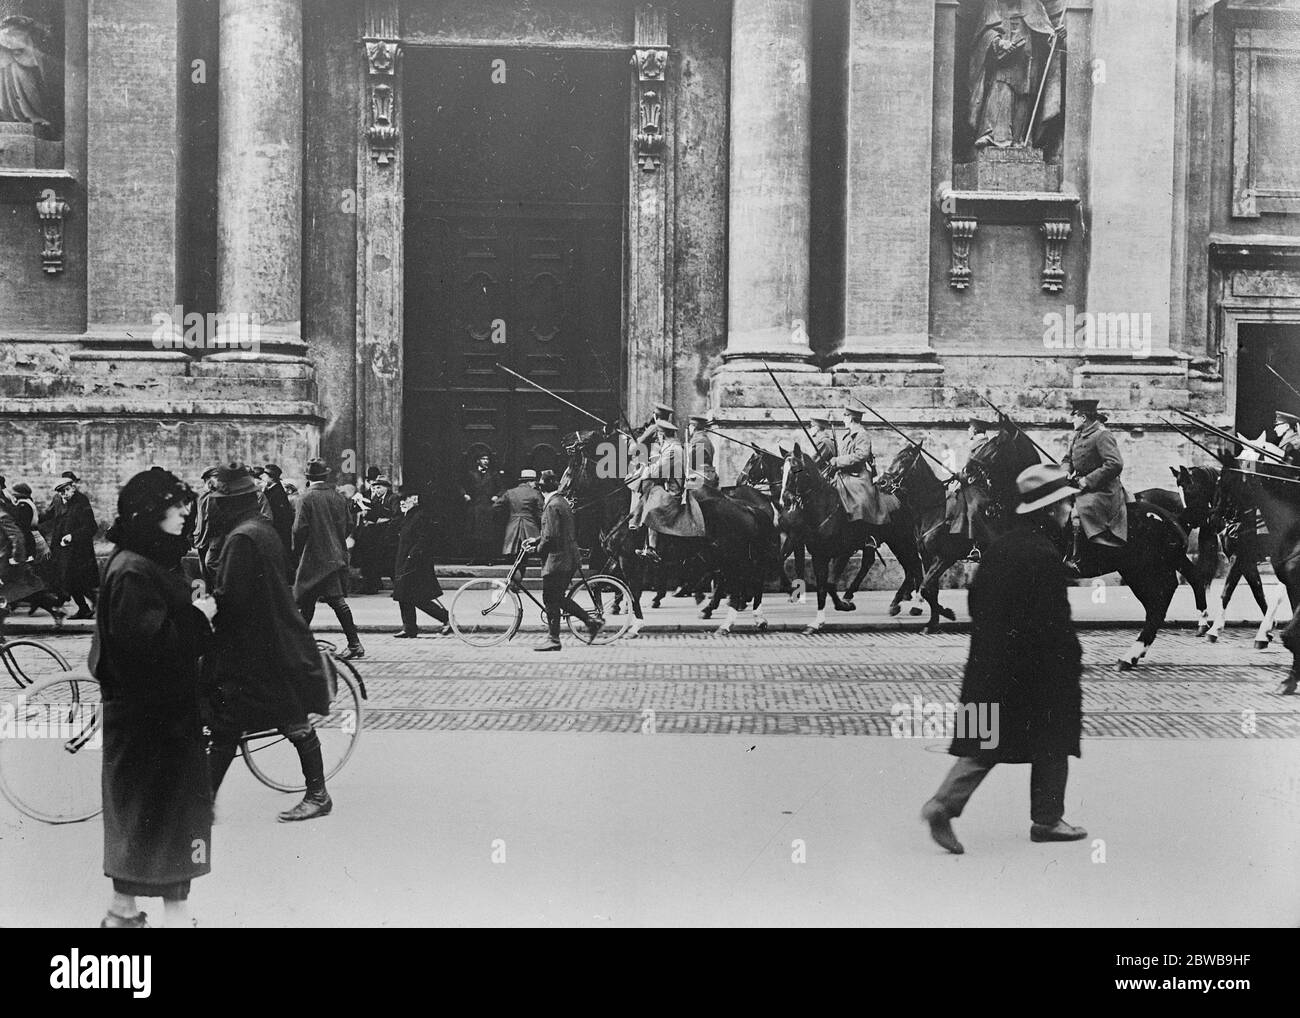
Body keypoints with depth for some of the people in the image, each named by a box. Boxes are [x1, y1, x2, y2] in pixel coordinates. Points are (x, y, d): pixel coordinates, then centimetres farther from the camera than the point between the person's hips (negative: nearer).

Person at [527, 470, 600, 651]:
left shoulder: (553, 506, -16)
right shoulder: (563, 502, 15)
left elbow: (551, 536, -21)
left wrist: (538, 549, -5)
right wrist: (535, 541, 17)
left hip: (556, 559, -10)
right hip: (569, 559, 10)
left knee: (551, 600, -1)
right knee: (560, 598, 16)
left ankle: (553, 639, 4)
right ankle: (591, 622, 14)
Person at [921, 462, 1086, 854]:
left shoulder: (1000, 546, 7)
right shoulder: (1044, 557, -18)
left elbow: (976, 602, 13)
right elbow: (1053, 626, -19)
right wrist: (1071, 664, -8)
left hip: (990, 665, 8)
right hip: (1035, 672, -7)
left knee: (985, 744, 10)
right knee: (1052, 747, 10)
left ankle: (943, 805, 0)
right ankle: (1047, 820, 20)